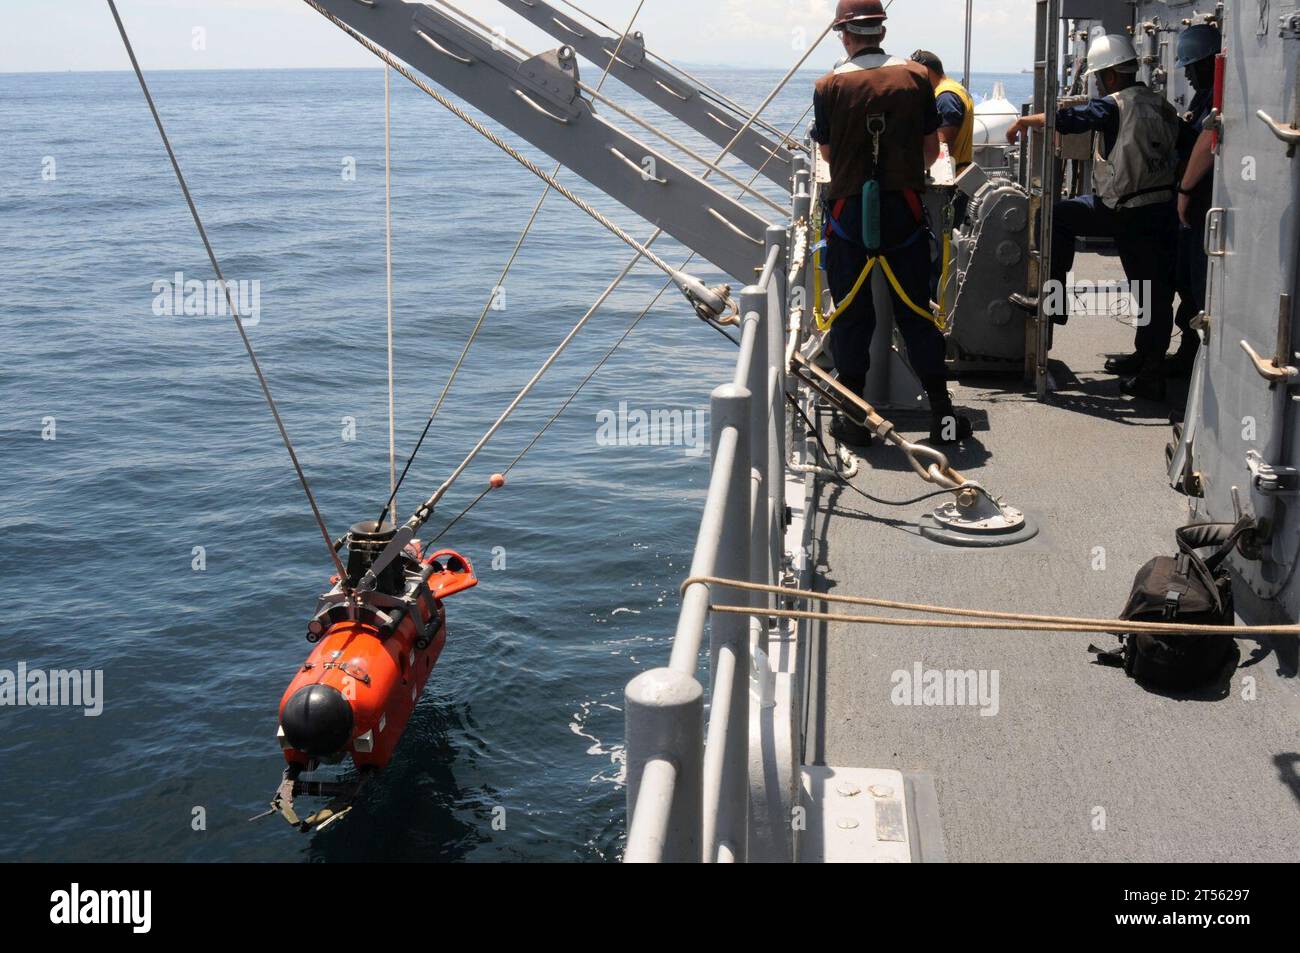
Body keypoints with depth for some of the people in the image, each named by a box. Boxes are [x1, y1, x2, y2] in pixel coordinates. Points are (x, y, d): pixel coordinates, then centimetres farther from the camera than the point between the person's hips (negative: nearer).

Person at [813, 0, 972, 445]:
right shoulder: (916, 78, 2)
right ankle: (942, 413, 11)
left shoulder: (830, 86, -3)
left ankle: (854, 419, 9)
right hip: (904, 211, 1)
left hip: (849, 212, -1)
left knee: (851, 316, 7)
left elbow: (827, 152, 9)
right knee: (916, 313, 9)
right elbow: (932, 150, 8)